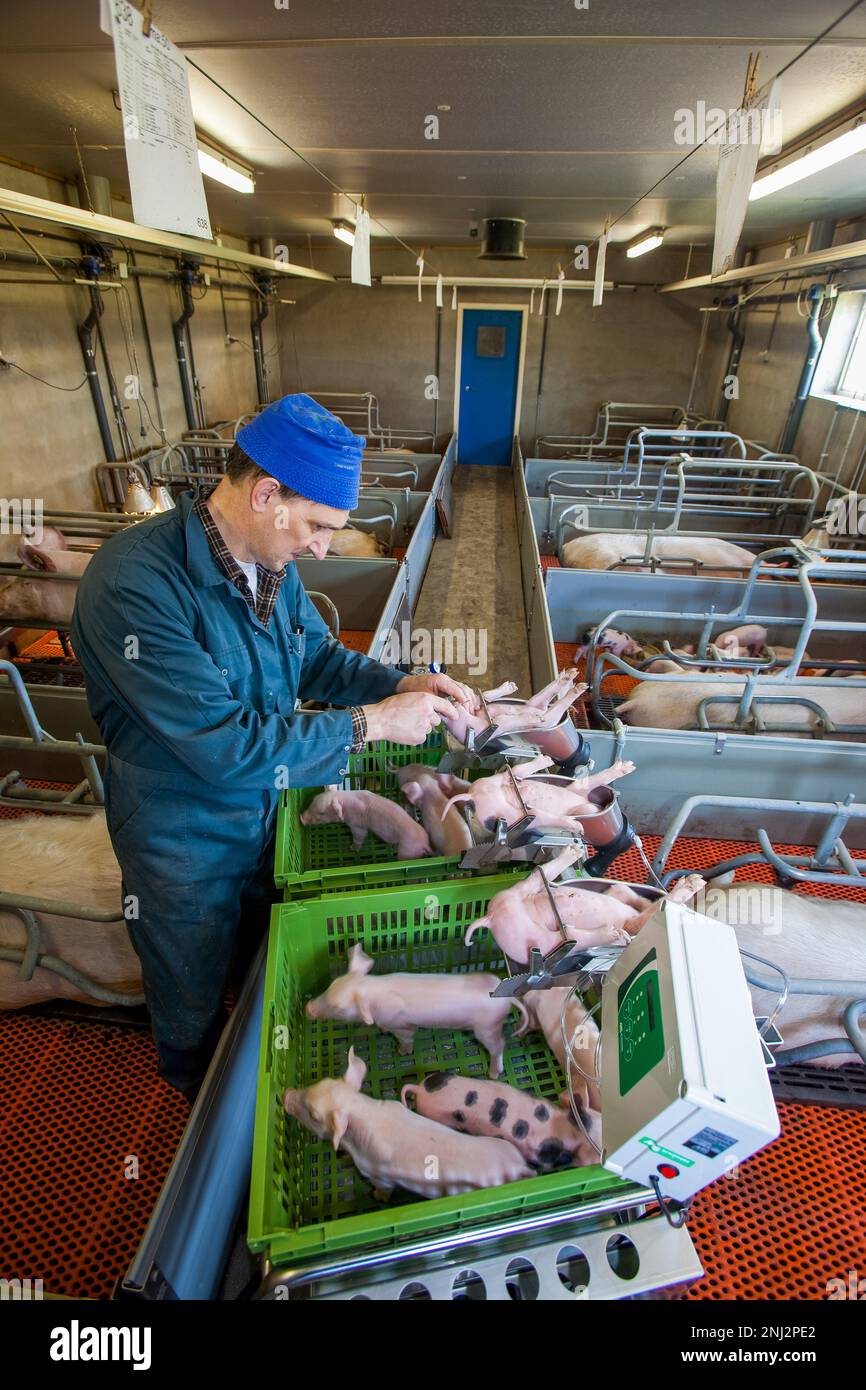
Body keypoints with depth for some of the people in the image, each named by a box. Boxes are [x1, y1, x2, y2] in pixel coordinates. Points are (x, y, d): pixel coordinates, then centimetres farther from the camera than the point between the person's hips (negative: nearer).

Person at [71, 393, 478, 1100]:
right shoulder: (133, 584, -32)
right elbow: (223, 743, -34)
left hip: (270, 806, 6)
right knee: (196, 1004, 24)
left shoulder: (269, 559, -9)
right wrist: (370, 723, -29)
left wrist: (401, 684, -12)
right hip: (189, 844, -6)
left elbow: (317, 654, 5)